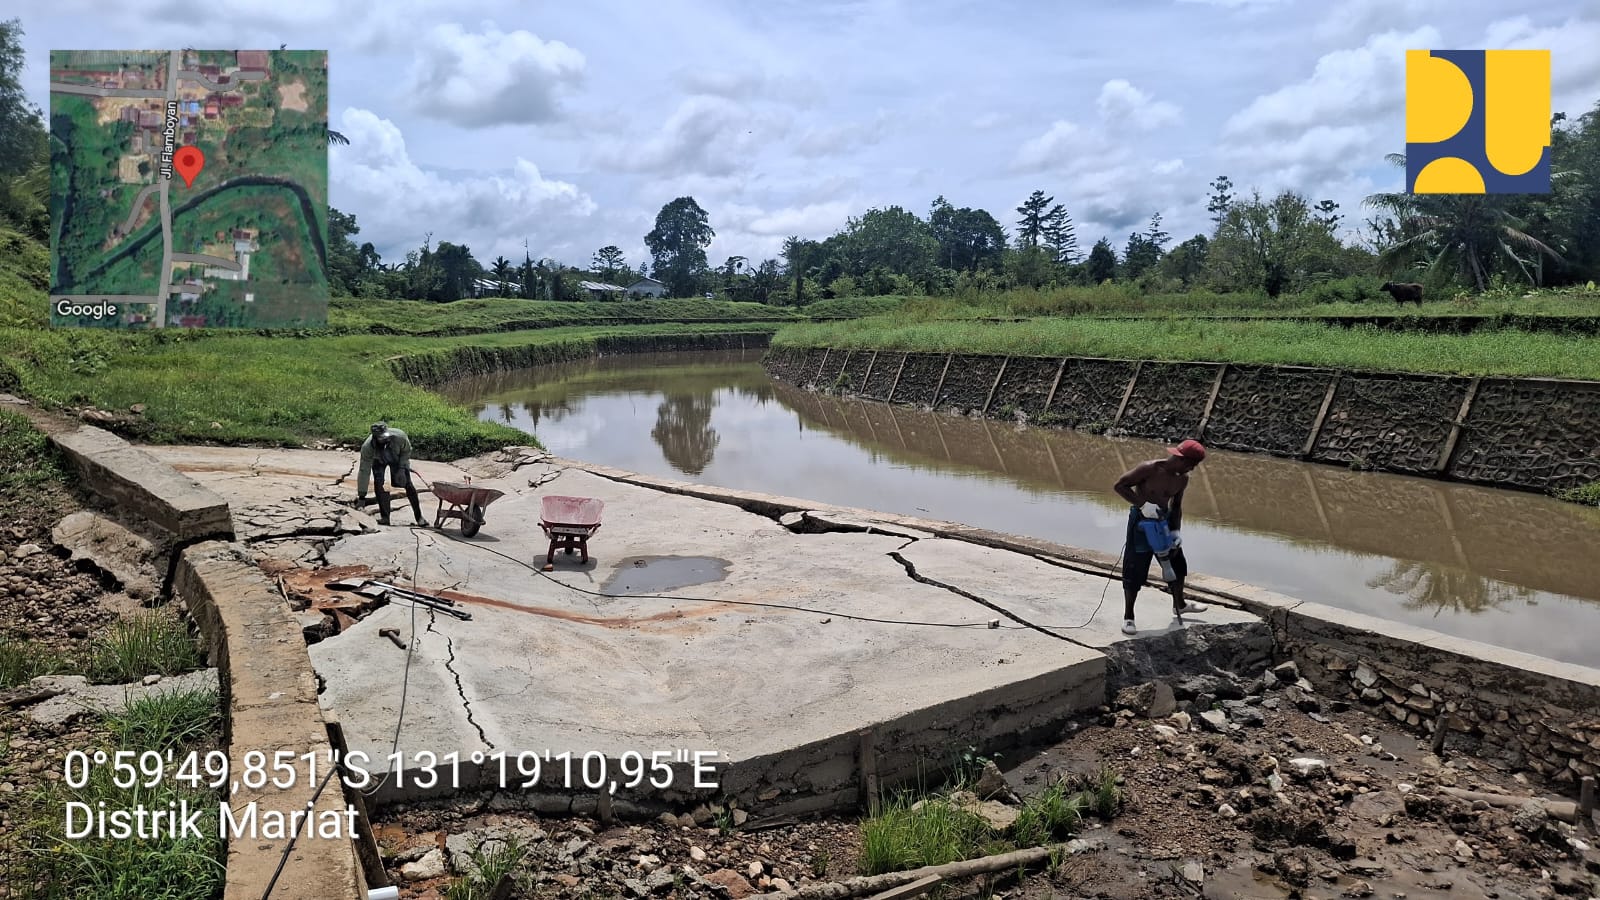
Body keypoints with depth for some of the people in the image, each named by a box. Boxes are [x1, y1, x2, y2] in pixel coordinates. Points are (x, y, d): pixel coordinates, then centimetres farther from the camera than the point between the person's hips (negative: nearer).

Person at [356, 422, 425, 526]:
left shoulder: (400, 436, -39)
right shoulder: (367, 447, -37)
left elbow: (407, 451, -15)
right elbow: (364, 472, -31)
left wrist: (401, 469, -23)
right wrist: (361, 497, -29)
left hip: (398, 459, 0)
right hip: (378, 461, 0)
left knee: (407, 484, -9)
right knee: (379, 483, -21)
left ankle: (419, 517, 1)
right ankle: (385, 517, -11)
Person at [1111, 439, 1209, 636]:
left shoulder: (1183, 479, -3)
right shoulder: (1150, 468, -23)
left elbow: (1176, 506, 9)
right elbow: (1119, 486, -22)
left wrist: (1176, 531, -4)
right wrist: (1143, 504, -30)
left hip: (1164, 521, 7)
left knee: (1177, 564, 19)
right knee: (1135, 571, -3)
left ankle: (1179, 604, 43)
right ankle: (1128, 616, 10)